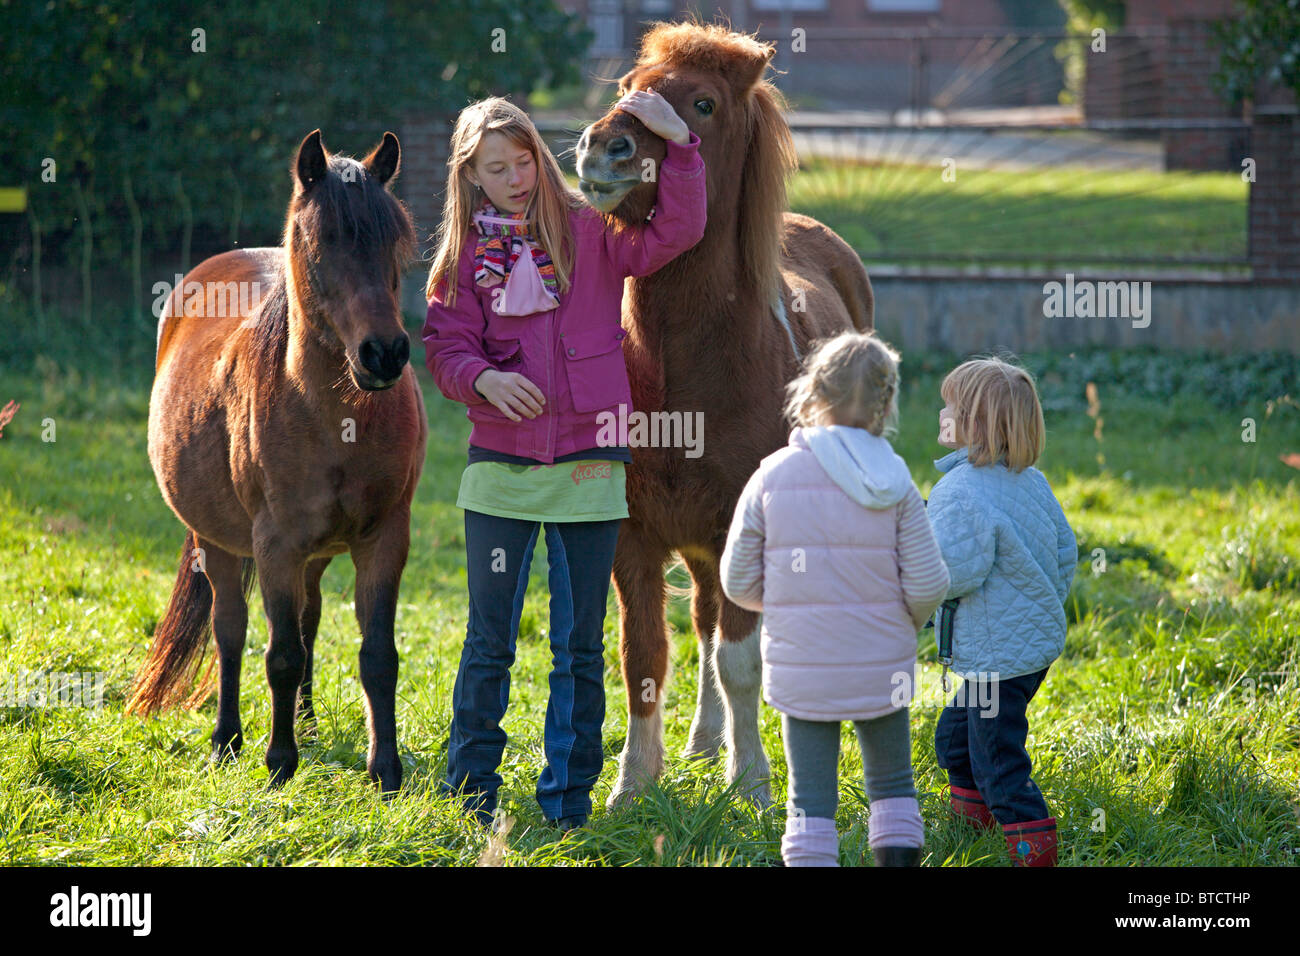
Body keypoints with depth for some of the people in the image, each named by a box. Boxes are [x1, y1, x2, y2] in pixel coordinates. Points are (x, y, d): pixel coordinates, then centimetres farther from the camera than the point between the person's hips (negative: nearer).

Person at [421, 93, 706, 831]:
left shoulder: (590, 234, 1)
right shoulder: (466, 252, 4)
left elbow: (676, 232, -10)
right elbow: (447, 349, 2)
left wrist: (679, 143, -20)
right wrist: (483, 378, -19)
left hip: (587, 461, 0)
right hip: (500, 462, 1)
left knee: (580, 646, 5)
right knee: (489, 641, 7)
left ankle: (567, 802, 14)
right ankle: (471, 794, 17)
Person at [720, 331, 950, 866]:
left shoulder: (772, 477, -7)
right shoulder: (894, 485, -9)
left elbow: (739, 582, -3)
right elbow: (927, 585, -9)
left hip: (800, 672, 0)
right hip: (881, 670, 0)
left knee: (811, 800, 6)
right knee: (892, 783, 17)